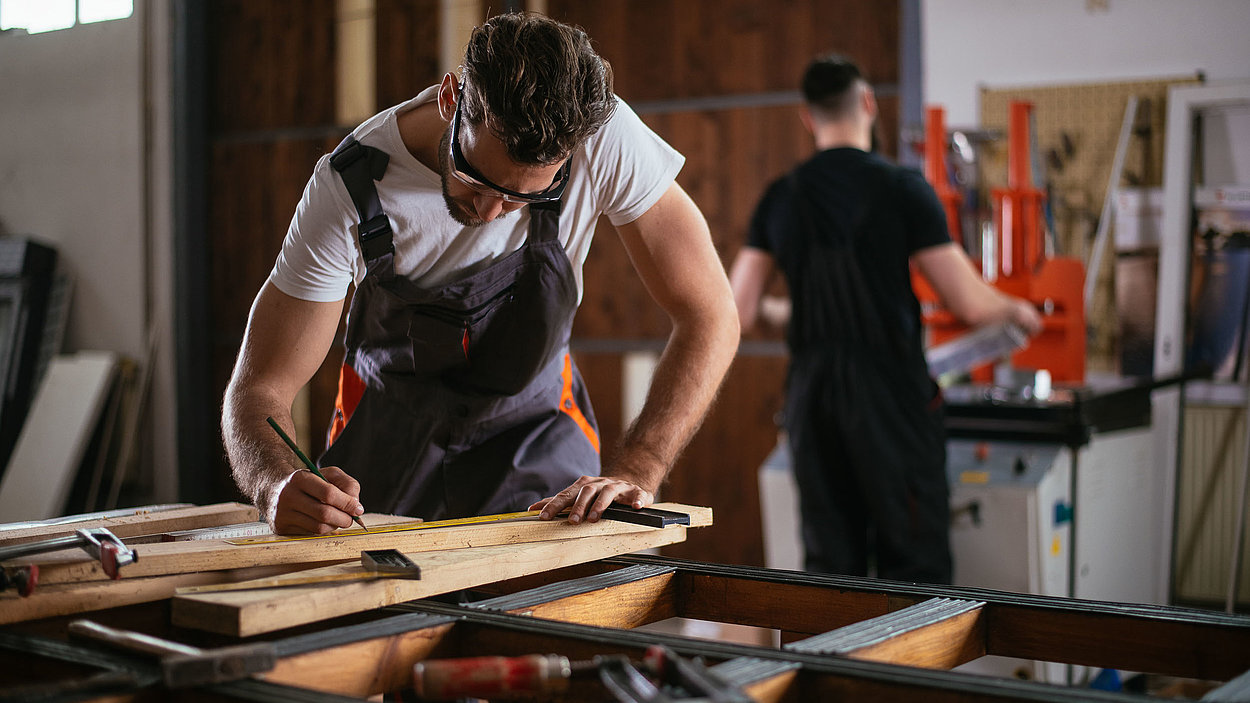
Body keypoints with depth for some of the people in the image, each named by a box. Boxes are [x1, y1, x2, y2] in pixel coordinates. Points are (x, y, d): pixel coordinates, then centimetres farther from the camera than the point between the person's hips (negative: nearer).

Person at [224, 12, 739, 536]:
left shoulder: (604, 139, -28)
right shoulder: (351, 185, -27)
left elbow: (710, 318, -23)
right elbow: (260, 388, -23)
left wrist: (633, 474, -35)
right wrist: (278, 486, -46)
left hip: (536, 425, 0)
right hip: (390, 431, 1)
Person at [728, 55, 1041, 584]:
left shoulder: (780, 198, 4)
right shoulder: (902, 189, -8)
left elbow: (741, 311, 4)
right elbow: (970, 304, -9)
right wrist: (1017, 310, 13)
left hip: (811, 397, 4)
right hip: (891, 399, -4)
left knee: (831, 563, 12)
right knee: (915, 561, 5)